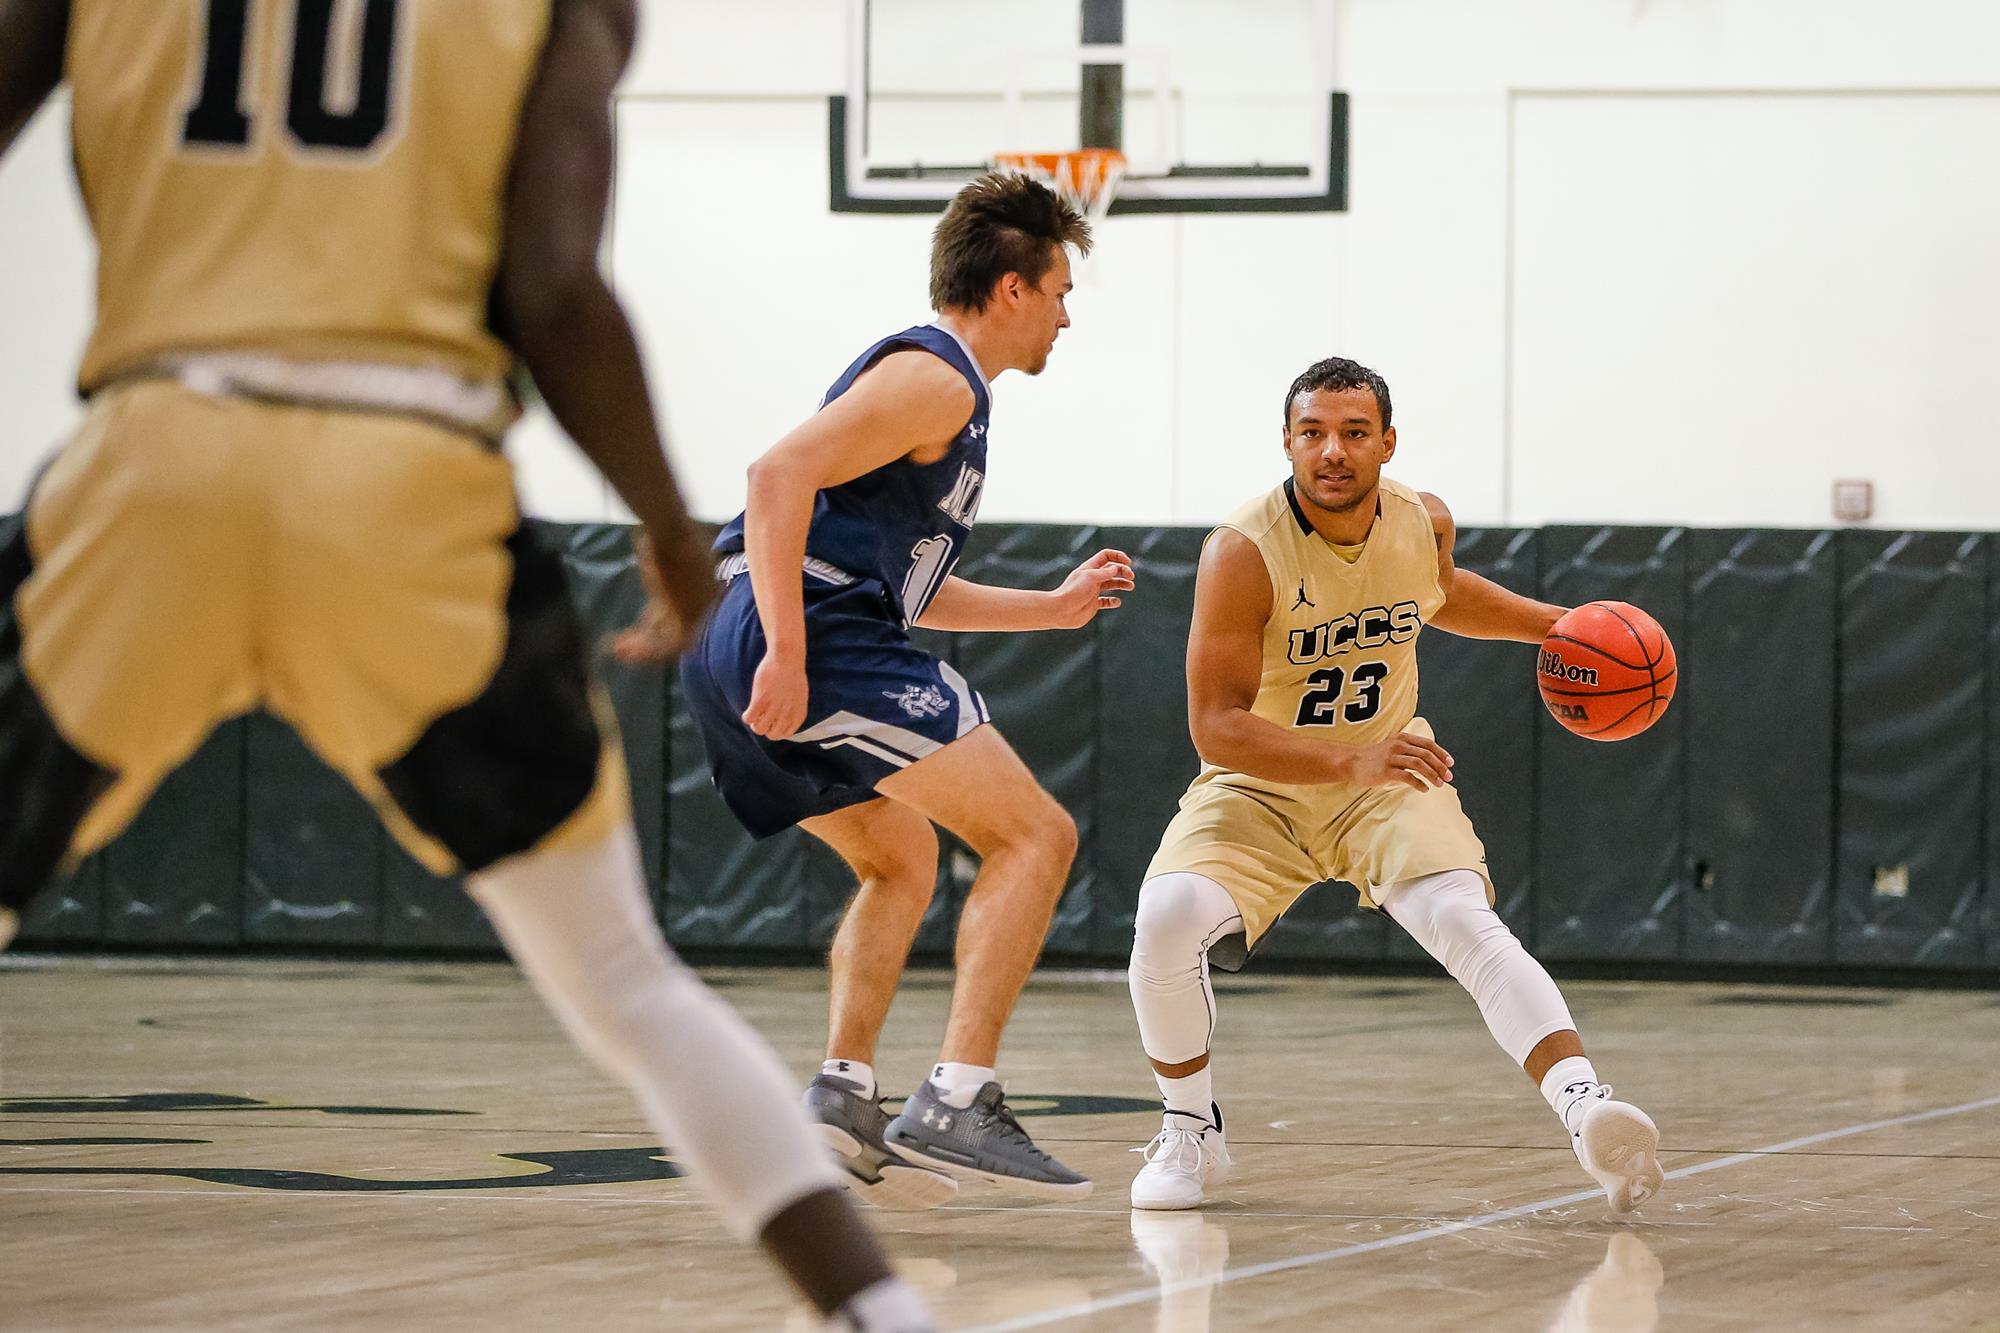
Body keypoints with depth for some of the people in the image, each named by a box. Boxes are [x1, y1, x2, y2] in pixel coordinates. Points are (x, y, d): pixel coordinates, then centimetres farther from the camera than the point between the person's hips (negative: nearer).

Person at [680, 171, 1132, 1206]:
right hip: (816, 650, -11)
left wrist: (1054, 607, 40)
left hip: (733, 658, 11)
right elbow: (781, 475, -20)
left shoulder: (943, 391, 27)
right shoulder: (934, 379, -5)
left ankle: (842, 1095, 12)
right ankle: (956, 1102, -16)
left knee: (902, 863, 28)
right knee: (1034, 835, -7)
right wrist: (788, 654, -26)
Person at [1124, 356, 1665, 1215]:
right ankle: (1190, 1135, -3)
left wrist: (1551, 624, 11)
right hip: (1260, 790, -2)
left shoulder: (1424, 524, -7)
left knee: (1468, 924, -25)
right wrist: (1350, 761, -40)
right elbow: (1216, 728, -29)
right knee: (1167, 918, -27)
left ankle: (1586, 1112, -39)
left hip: (1388, 781, 2)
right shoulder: (1245, 553, -24)